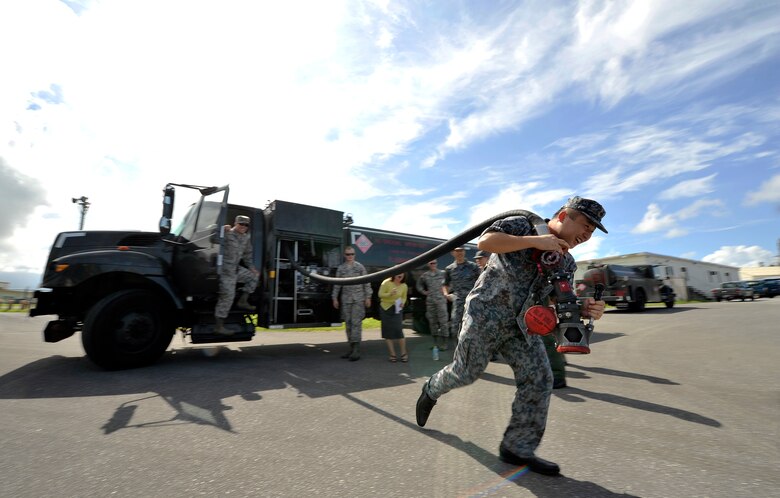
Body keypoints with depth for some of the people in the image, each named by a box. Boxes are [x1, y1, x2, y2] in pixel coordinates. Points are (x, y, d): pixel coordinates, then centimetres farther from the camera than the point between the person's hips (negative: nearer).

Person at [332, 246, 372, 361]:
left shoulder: (360, 267, 3)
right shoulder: (340, 268, 8)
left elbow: (366, 283, 4)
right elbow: (337, 284, 11)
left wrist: (368, 297, -1)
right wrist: (335, 298, 7)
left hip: (358, 299, -3)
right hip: (345, 299, 3)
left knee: (356, 322, -9)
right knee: (348, 323, 6)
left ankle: (356, 350, -8)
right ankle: (351, 348, 16)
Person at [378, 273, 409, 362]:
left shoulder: (404, 286, -4)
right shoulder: (386, 283, -12)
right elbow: (380, 294, -10)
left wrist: (402, 303, -11)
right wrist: (390, 294, -27)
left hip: (397, 309, 1)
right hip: (386, 308, -1)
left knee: (399, 330, -10)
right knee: (388, 331, 3)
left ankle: (403, 353, 5)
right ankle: (392, 354, 14)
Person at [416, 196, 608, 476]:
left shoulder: (567, 263, 9)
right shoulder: (523, 225, -9)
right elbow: (485, 241, -25)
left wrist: (584, 308, -13)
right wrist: (534, 241, -28)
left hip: (521, 326, 7)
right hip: (486, 315, -6)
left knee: (539, 380, -1)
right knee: (466, 373, 3)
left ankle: (517, 449, 14)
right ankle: (431, 391, 36)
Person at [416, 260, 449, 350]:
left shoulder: (442, 273, -1)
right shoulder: (424, 275, 10)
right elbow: (419, 284, 25)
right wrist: (423, 291, 12)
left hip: (441, 300, -4)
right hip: (430, 301, 4)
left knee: (443, 321, -6)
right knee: (432, 322, 9)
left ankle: (444, 342, 1)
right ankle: (435, 342, 20)